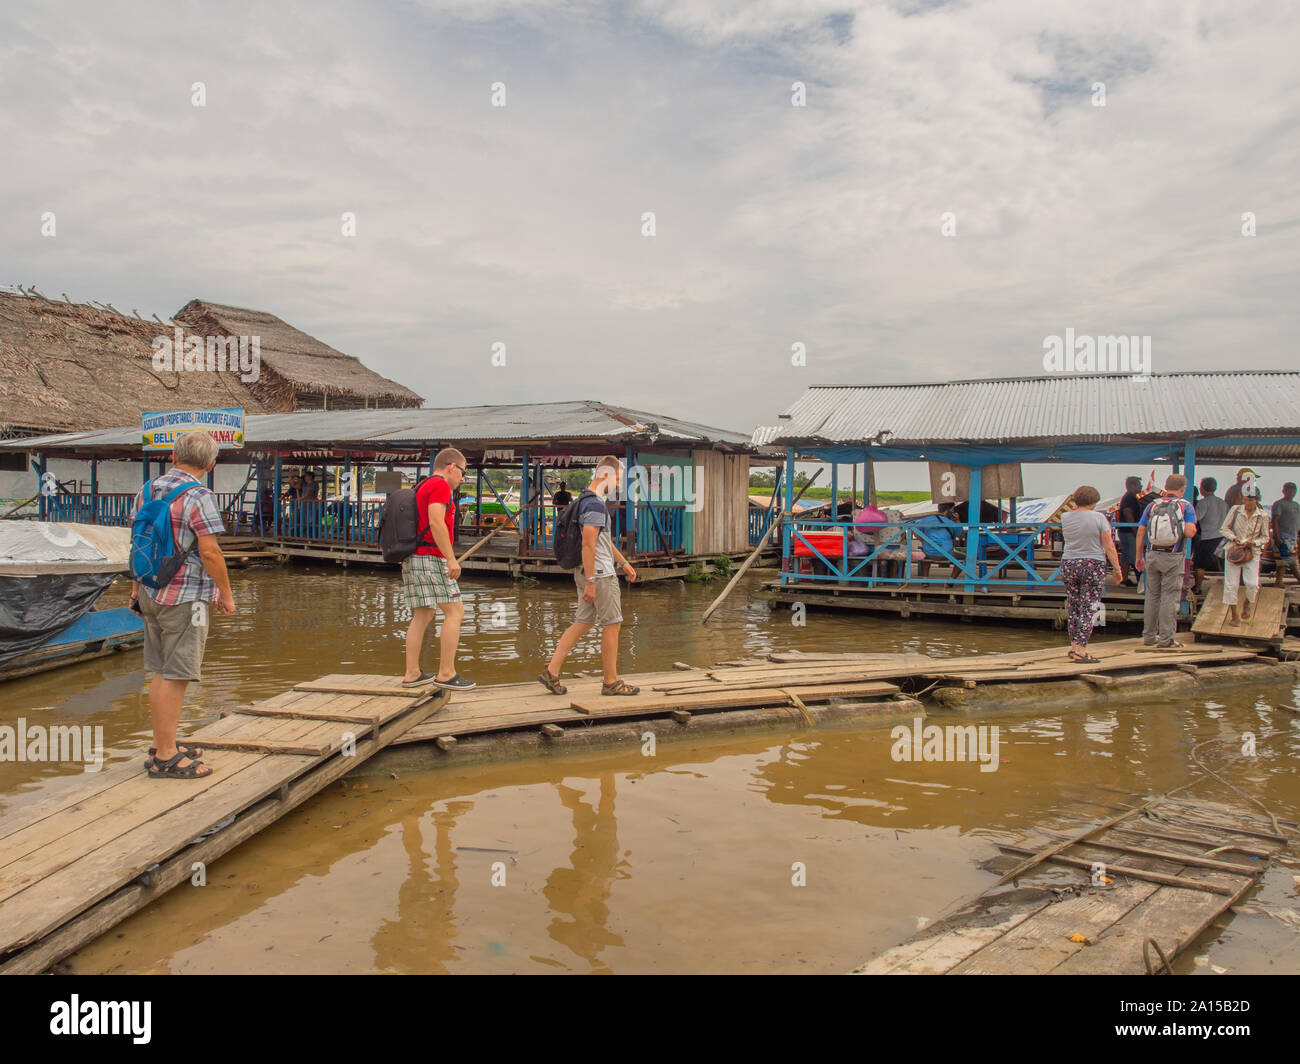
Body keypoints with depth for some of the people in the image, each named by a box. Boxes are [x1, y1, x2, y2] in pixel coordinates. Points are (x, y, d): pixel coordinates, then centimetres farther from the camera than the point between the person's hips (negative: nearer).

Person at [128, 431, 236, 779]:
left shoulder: (147, 489, 8)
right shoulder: (199, 497, -15)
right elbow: (210, 553, -18)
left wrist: (136, 589, 22)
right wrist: (226, 594, -7)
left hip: (152, 593, 8)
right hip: (185, 597, -8)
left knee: (163, 672, 15)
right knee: (175, 676, -3)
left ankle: (162, 745, 25)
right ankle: (165, 758, 2)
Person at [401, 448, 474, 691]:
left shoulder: (420, 488, 20)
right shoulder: (440, 485, -9)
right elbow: (435, 522, -21)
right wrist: (451, 559, -23)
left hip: (412, 560, 10)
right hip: (431, 559, -10)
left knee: (422, 616, 11)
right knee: (455, 613, -6)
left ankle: (412, 674, 8)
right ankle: (446, 673, -7)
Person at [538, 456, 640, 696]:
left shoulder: (586, 500, 17)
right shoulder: (595, 504, -17)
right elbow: (588, 544, -23)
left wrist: (623, 563, 29)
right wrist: (591, 582, -24)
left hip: (587, 572, 10)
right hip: (600, 574, -10)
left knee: (583, 623, 11)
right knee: (612, 624, -1)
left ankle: (551, 671, 9)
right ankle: (611, 682, 7)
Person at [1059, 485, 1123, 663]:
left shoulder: (1065, 517, 1)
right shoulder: (1098, 518, -9)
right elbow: (1109, 547, -9)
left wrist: (1077, 506, 17)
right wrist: (1117, 570, -2)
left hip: (1069, 565, 4)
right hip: (1093, 567, -4)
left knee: (1073, 607, 14)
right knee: (1089, 609, -2)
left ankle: (1074, 646, 21)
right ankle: (1081, 651, -7)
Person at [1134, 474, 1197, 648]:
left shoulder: (1152, 505, 6)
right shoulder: (1185, 506, -4)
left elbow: (1140, 533, 4)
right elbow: (1190, 533, -16)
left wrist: (1139, 557, 12)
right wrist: (1193, 528, 8)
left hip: (1152, 555, 3)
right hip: (1173, 557, -3)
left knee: (1152, 596, 12)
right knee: (1170, 598, 1)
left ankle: (1149, 636, 17)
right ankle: (1166, 638, 1)